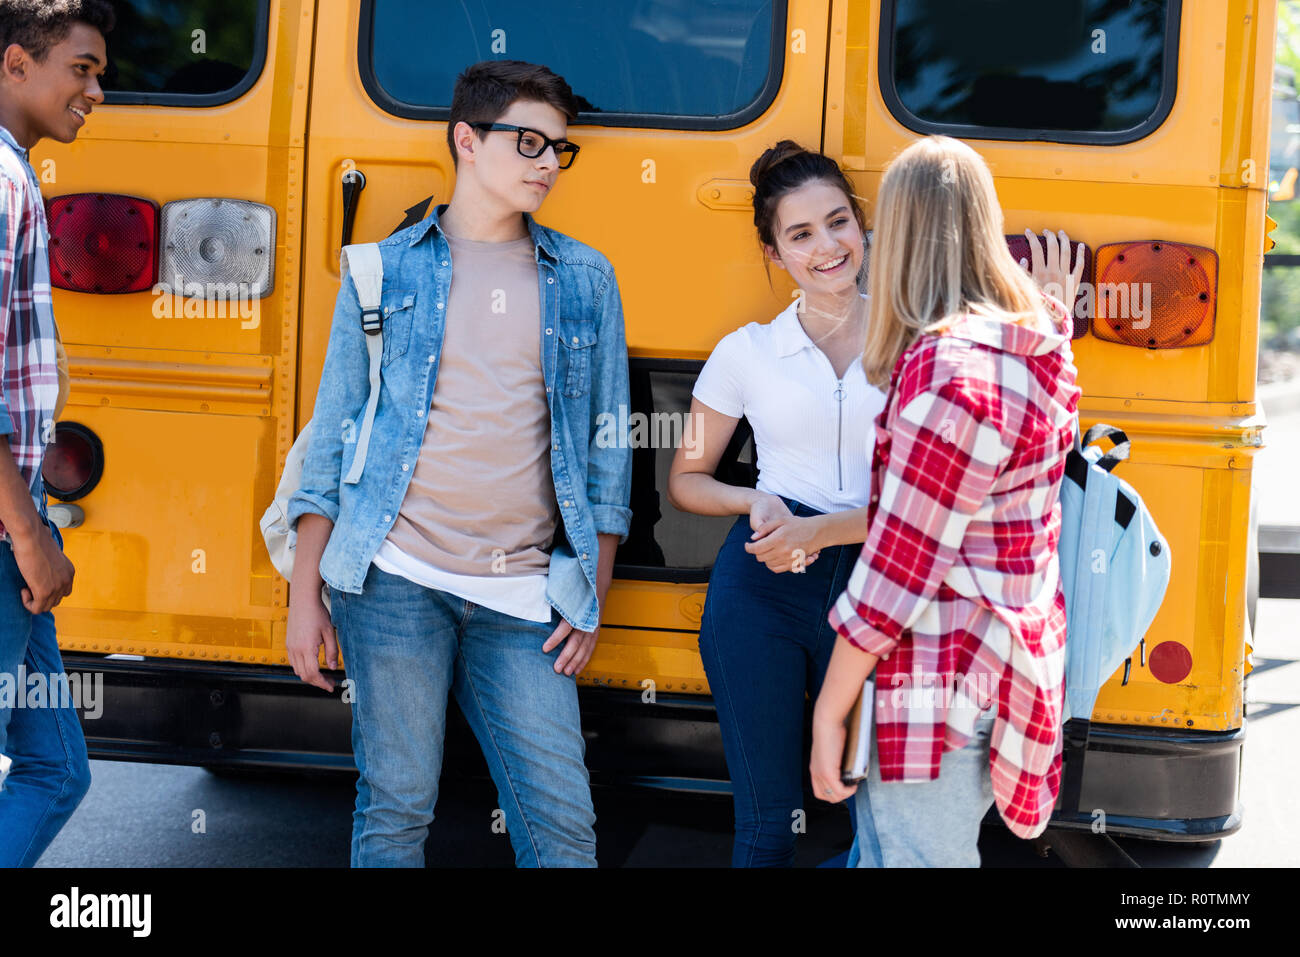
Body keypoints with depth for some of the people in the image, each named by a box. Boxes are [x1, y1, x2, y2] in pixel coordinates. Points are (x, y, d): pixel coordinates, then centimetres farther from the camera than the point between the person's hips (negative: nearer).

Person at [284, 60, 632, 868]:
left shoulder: (586, 279, 11)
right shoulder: (387, 270, 6)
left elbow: (607, 446, 13)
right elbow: (334, 433, 7)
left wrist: (593, 597, 7)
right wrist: (306, 593, 3)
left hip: (523, 598, 2)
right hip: (395, 579, -1)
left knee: (563, 822, -1)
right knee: (397, 808, 2)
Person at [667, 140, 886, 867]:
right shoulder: (747, 352, 5)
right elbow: (686, 480, 14)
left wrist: (822, 529, -13)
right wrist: (755, 502, -5)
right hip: (761, 593, 1)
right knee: (767, 823, 8)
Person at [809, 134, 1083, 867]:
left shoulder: (948, 369, -21)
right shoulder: (1037, 342, 6)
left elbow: (897, 565, -20)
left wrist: (830, 710, -13)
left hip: (942, 685, -10)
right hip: (1009, 660, 10)